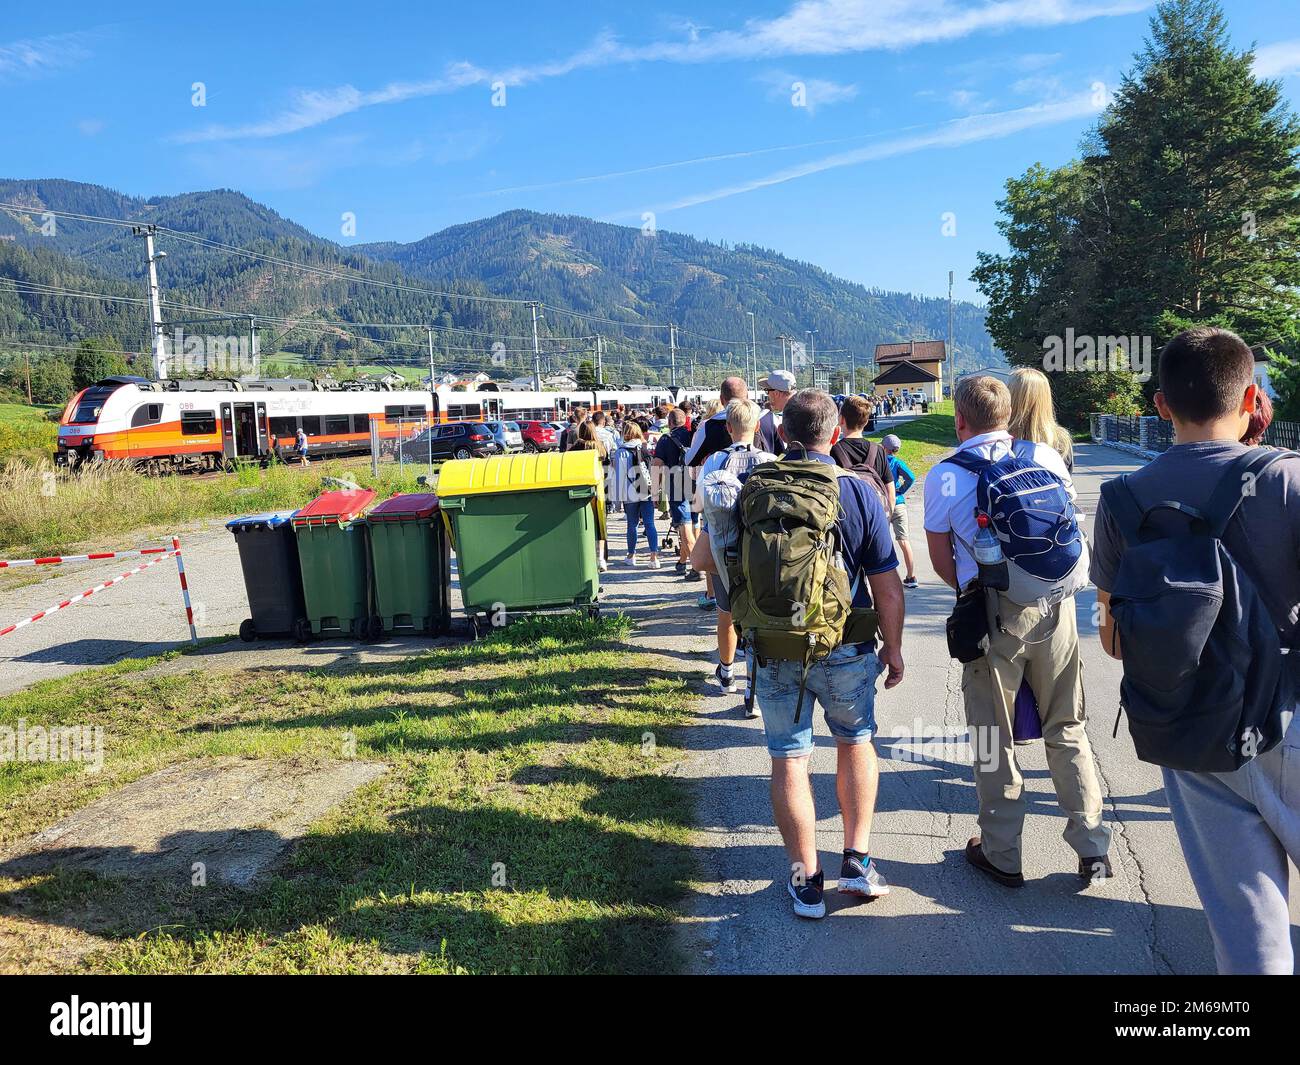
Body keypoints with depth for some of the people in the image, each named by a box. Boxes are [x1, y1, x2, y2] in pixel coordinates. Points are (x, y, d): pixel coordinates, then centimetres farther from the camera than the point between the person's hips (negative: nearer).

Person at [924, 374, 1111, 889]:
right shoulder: (1046, 456, 2)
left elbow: (942, 561, 1)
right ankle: (1093, 847, 23)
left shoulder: (944, 476, -6)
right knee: (1066, 729, 17)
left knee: (994, 739, 11)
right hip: (1055, 608, 3)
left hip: (992, 615, -3)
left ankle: (1001, 855, 22)